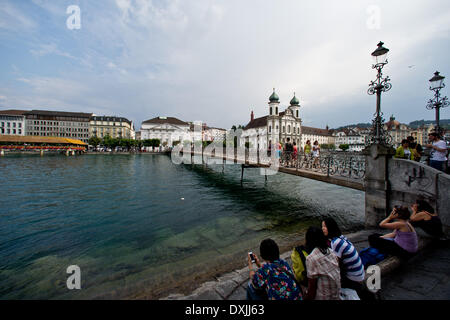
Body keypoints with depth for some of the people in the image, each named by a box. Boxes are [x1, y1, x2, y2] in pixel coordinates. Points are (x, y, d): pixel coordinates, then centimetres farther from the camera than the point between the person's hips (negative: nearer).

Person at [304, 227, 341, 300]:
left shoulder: (311, 258, -24)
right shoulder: (331, 251, -6)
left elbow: (312, 287, -17)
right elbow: (338, 274, 6)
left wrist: (307, 298, -3)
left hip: (323, 297, -6)